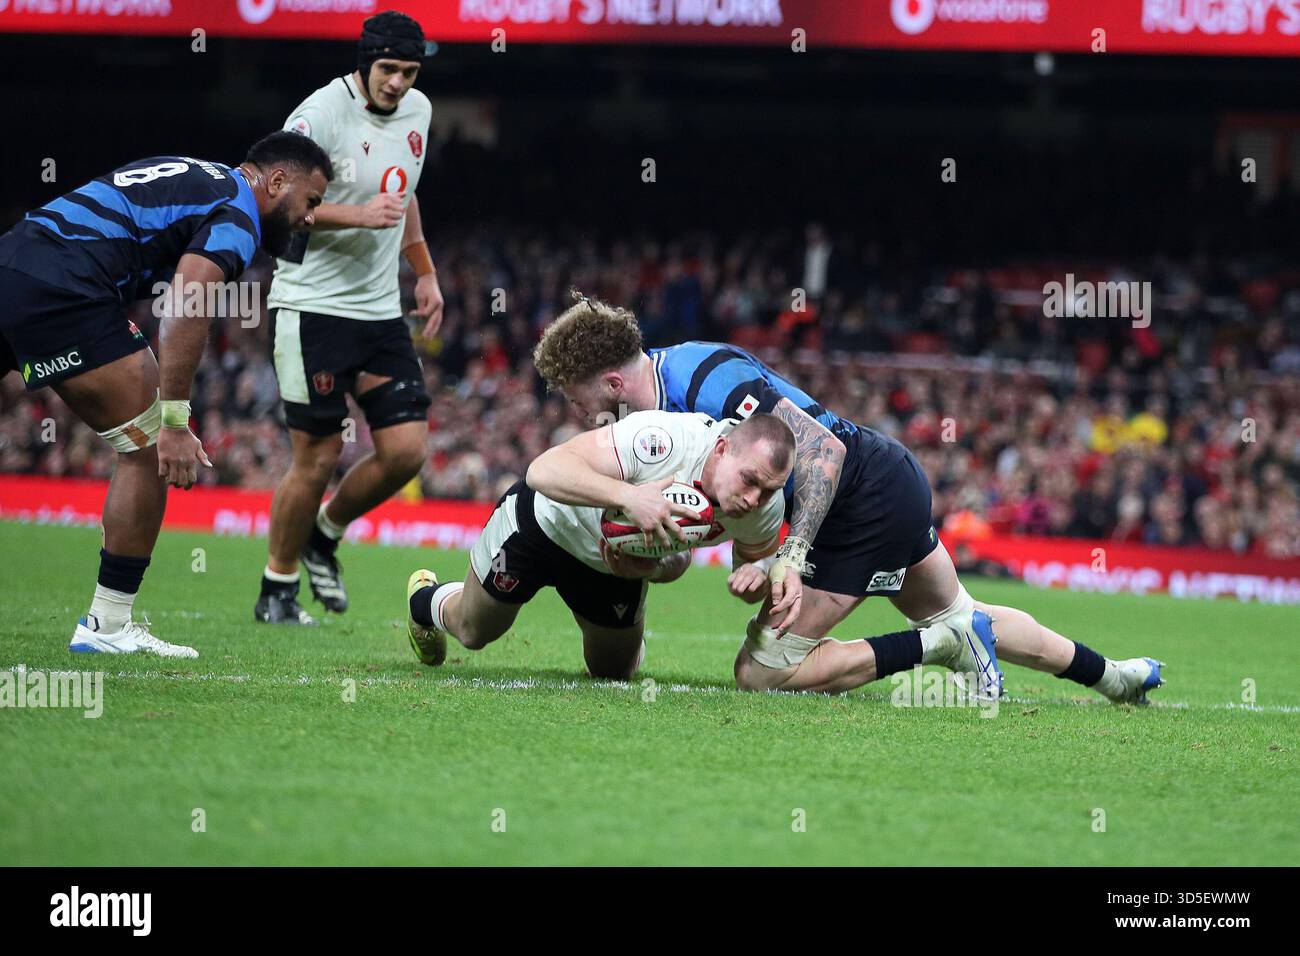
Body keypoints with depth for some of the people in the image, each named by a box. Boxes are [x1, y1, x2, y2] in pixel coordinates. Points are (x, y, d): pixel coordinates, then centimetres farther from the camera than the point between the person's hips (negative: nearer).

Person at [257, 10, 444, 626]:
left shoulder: (417, 111, 9)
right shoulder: (320, 115, -15)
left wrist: (425, 271, 22)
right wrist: (357, 215, -26)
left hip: (381, 311, 7)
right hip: (312, 308, -7)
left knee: (406, 450, -3)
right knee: (318, 456, -6)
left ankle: (325, 535, 23)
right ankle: (277, 588, 11)